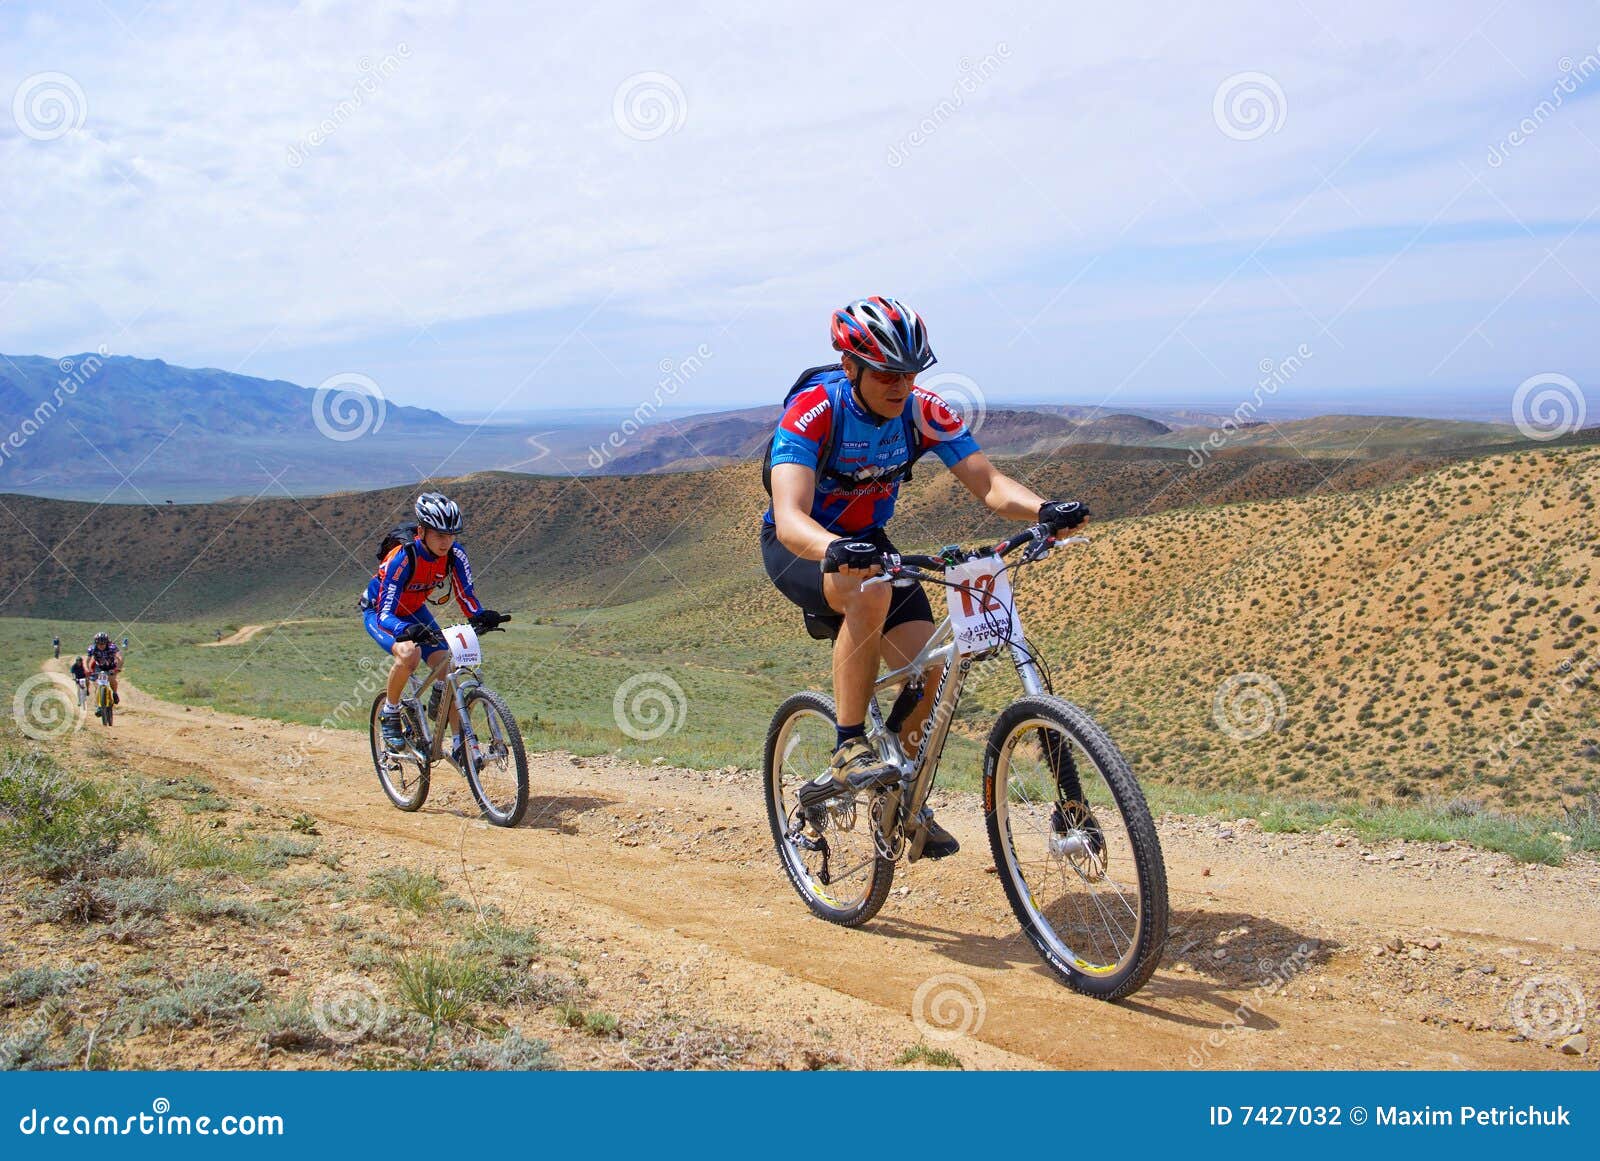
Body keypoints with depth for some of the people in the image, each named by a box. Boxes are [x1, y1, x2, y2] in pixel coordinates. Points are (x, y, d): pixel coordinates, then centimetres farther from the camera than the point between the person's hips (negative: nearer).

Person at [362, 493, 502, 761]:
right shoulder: (402, 558, -35)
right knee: (409, 653, -35)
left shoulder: (455, 554, -22)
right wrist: (408, 630, -59)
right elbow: (385, 616, -38)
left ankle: (460, 744, -4)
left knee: (447, 668, -13)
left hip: (414, 611, 5)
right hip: (379, 612, -5)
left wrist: (481, 615, -37)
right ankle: (389, 713, -9)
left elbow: (466, 595, -14)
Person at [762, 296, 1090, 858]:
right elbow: (790, 516, -41)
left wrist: (1045, 509, -39)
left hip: (867, 541, 5)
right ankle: (848, 750, -25)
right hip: (799, 547, -5)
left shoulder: (924, 412, -15)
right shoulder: (812, 412, -29)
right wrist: (835, 550, -62)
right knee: (870, 594, -39)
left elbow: (990, 484, -19)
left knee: (930, 667, -11)